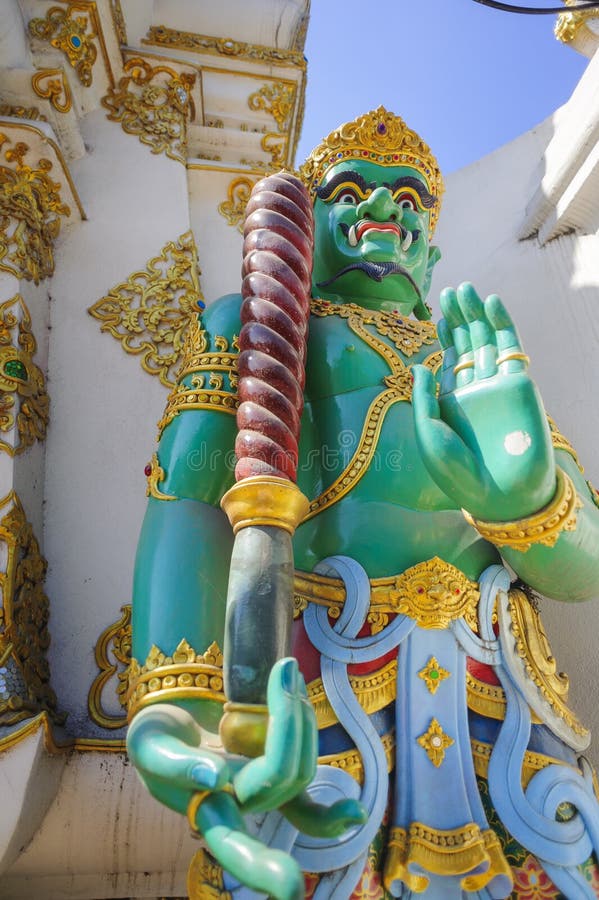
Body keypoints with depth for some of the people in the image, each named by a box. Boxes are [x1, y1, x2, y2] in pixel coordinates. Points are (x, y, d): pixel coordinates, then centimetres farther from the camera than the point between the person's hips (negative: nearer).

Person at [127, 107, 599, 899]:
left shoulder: (494, 367, 21)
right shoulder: (249, 324, 12)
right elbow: (187, 495, -5)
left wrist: (526, 494, -15)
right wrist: (175, 709, -23)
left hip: (499, 706, 4)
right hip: (316, 691, -3)